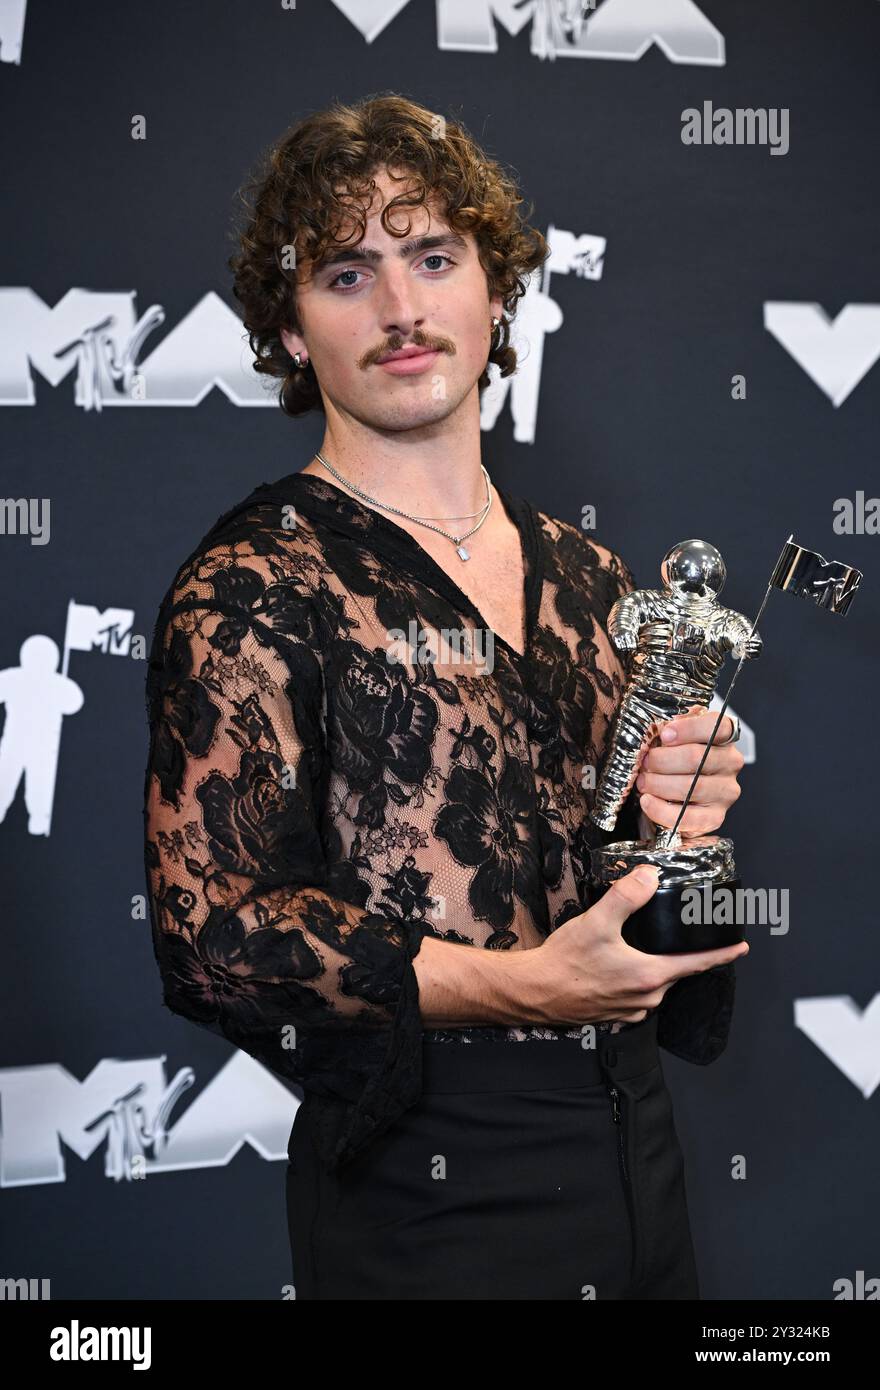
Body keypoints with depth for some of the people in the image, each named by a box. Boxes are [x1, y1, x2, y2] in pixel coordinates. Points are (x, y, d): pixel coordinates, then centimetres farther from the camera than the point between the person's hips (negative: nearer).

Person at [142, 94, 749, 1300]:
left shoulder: (587, 576, 10)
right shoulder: (250, 588, -11)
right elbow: (213, 928, -18)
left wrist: (678, 809, -5)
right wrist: (521, 985, -24)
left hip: (636, 1142, 7)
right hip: (428, 1188, -6)